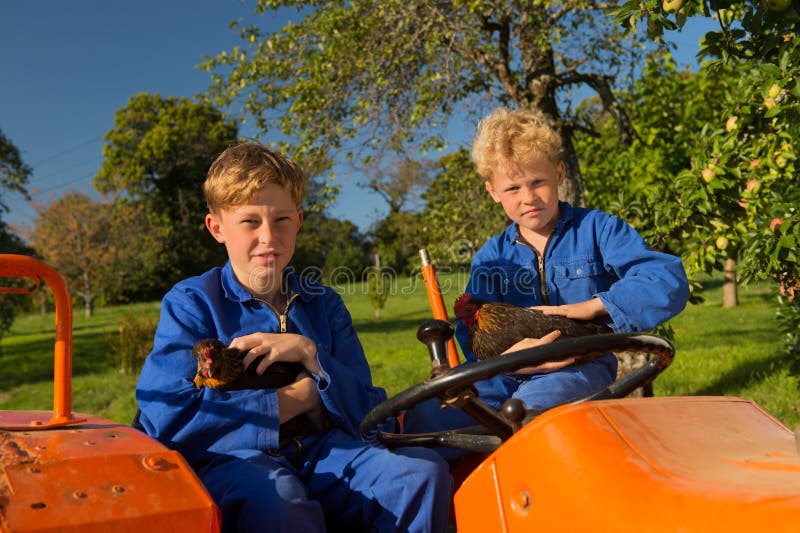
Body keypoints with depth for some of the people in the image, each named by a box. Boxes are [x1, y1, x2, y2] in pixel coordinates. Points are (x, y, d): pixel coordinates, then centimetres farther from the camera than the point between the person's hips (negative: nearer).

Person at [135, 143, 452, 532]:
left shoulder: (323, 303, 13)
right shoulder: (190, 302, 3)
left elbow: (368, 411, 6)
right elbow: (168, 418, -13)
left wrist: (309, 353, -13)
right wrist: (301, 396, -9)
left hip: (322, 451, 4)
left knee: (425, 473, -23)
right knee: (274, 498, -39)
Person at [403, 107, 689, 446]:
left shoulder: (597, 230, 6)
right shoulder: (491, 257, 13)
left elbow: (669, 281, -7)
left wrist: (592, 307, -20)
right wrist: (510, 359, -22)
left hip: (580, 371, -3)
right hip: (509, 379, 3)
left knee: (529, 403, -38)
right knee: (423, 417, -20)